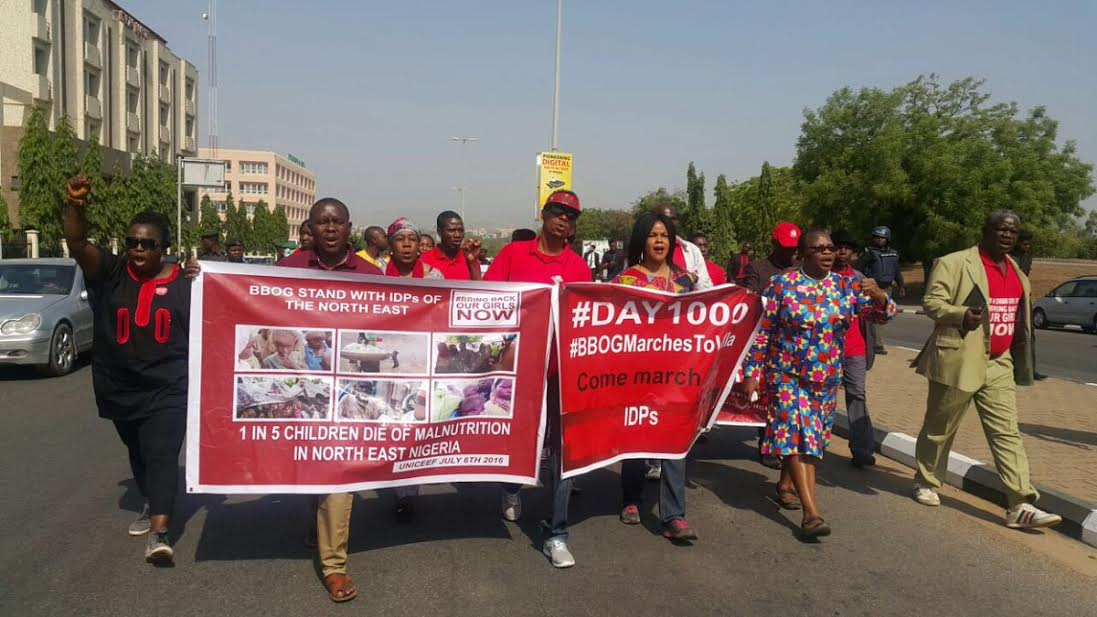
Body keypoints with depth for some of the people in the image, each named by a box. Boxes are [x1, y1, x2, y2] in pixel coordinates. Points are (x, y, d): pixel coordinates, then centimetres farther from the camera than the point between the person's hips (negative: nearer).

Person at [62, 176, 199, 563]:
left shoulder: (183, 282, -3)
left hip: (168, 391, -3)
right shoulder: (110, 273, -1)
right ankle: (152, 504, 42)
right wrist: (75, 206, -36)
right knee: (138, 454, 21)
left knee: (162, 456, -12)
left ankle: (158, 532, -17)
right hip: (120, 389, 3)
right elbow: (77, 245, -18)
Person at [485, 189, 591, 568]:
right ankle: (512, 488, 49)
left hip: (561, 365, 0)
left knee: (562, 444, -2)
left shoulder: (578, 267, 3)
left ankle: (556, 535, 5)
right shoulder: (513, 253, 3)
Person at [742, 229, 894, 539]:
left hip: (827, 377, 5)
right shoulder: (782, 285, -8)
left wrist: (877, 294, -24)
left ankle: (786, 483, 39)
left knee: (810, 438, 15)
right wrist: (752, 373, -11)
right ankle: (811, 512, -15)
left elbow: (883, 313, -2)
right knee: (798, 435, -13)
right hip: (787, 374, -4)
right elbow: (761, 332, -7)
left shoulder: (845, 286, 2)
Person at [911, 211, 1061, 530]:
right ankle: (925, 483, 27)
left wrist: (1019, 347, 20)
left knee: (1007, 433, 0)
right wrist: (962, 314, -30)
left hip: (999, 365, 6)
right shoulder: (954, 263, -9)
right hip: (958, 361, -6)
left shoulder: (1016, 270, 14)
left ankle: (1021, 506, -1)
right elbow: (931, 301, -13)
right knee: (939, 429, 8)